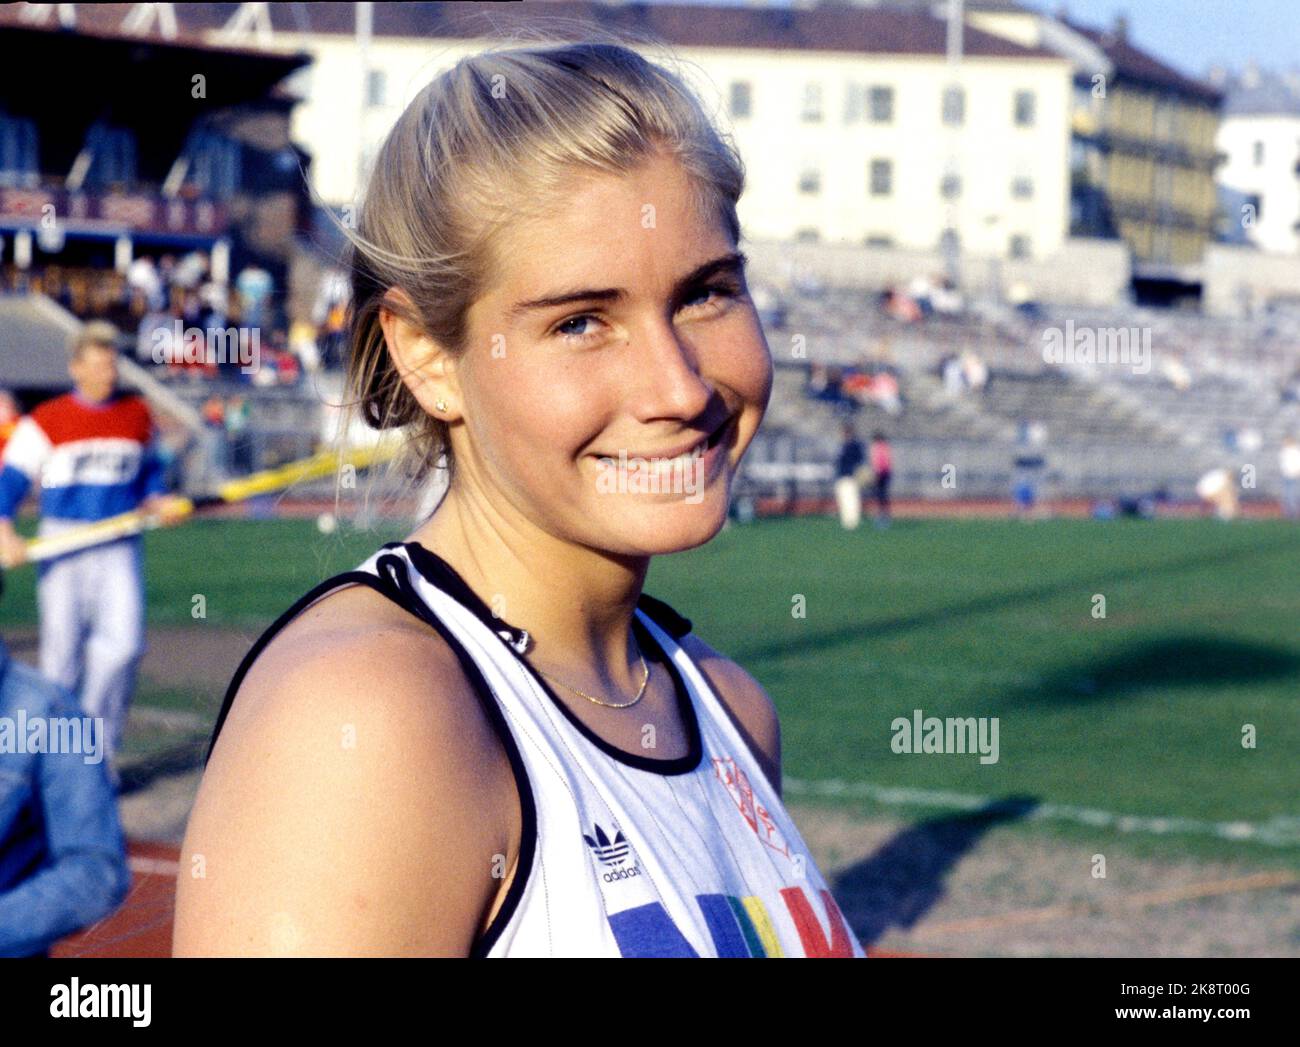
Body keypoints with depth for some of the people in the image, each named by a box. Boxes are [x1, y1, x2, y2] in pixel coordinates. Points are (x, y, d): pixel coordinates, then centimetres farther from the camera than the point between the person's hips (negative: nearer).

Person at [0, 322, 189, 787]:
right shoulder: (45, 422, 1)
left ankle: (99, 748, 2)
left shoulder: (138, 415, 10)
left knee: (124, 641, -13)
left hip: (119, 550, 2)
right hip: (62, 547, -2)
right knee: (62, 650, 0)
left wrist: (160, 504, 1)